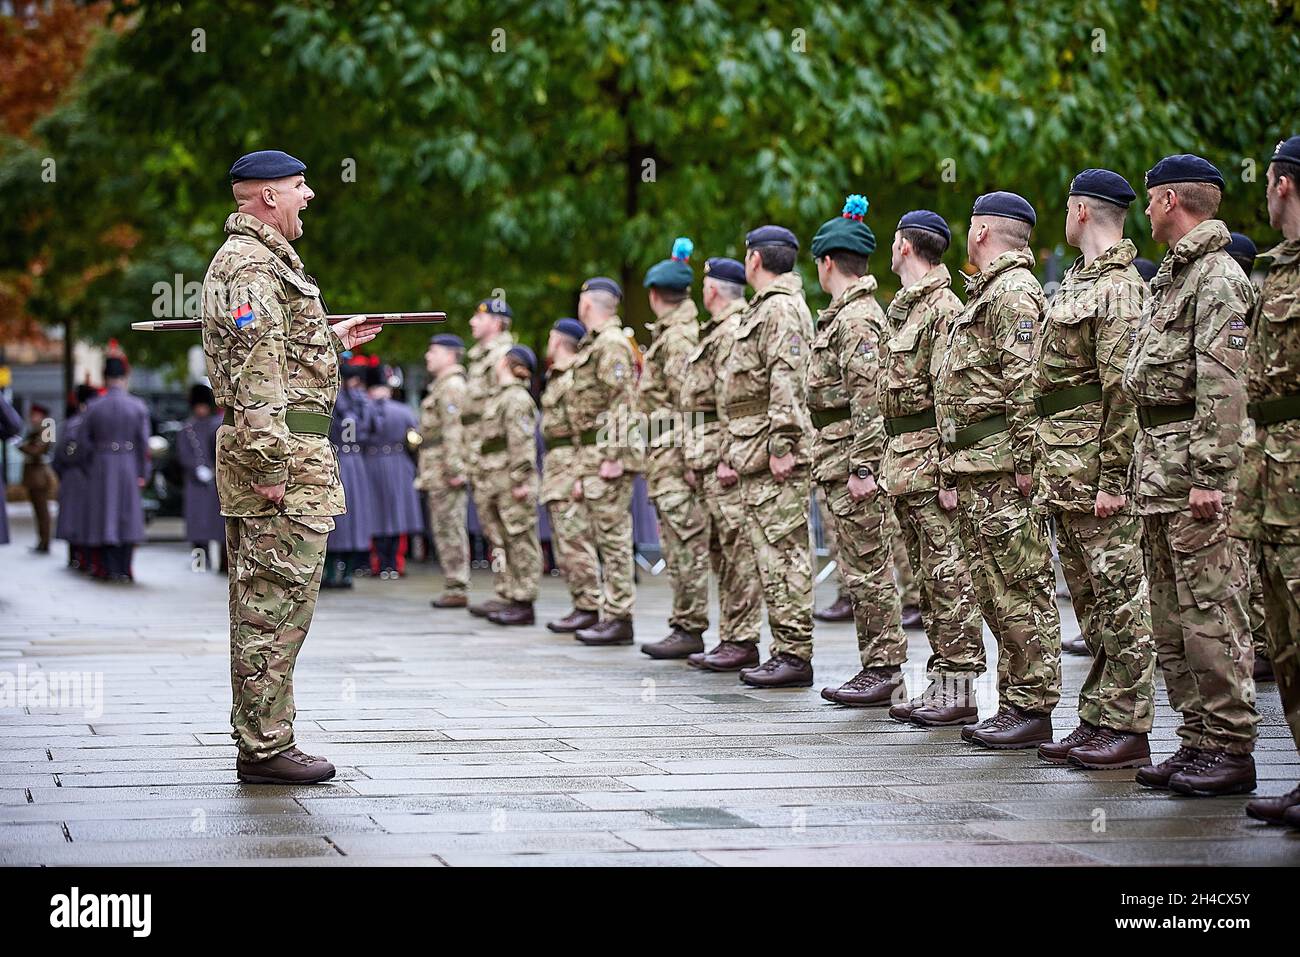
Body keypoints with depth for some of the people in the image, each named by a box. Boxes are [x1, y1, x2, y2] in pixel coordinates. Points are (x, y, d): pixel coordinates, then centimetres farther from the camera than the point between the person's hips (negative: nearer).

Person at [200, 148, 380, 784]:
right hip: (284, 456, -11)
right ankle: (265, 747, -3)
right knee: (277, 601, -7)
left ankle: (259, 739, 19)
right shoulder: (252, 266, -14)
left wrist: (333, 340, 28)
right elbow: (255, 377, -21)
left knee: (260, 604, 13)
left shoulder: (261, 259, 20)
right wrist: (270, 466, -24)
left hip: (273, 455, 11)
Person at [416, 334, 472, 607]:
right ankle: (455, 587, 14)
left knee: (449, 528, -9)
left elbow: (454, 431, -20)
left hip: (446, 471, -11)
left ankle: (457, 590, -8)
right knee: (444, 529, 11)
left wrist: (453, 469, -25)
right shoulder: (442, 385, 21)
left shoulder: (452, 386, -12)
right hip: (438, 472, 11)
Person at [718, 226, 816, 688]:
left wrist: (782, 446, -24)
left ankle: (794, 655, -10)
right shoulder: (762, 309, 24)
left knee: (783, 553, -10)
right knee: (770, 554, 10)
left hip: (777, 457, -10)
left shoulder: (783, 308, -9)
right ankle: (785, 650, 12)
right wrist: (729, 454, 24)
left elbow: (788, 383, -20)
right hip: (755, 457, 10)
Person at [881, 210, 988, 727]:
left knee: (949, 576, -7)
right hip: (902, 460, 10)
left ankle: (960, 690, -5)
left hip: (929, 459, -10)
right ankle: (940, 685, 17)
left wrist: (950, 473, -22)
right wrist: (886, 463, 20)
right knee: (928, 577, 12)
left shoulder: (945, 310, -13)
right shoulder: (904, 309, 19)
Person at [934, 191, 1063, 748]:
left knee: (1021, 587, -7)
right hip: (975, 471, 11)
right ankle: (1013, 701, 16)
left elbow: (1025, 385, -18)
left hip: (1001, 469, -11)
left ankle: (1033, 709, -5)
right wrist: (952, 470, 23)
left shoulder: (1013, 291, -10)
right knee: (993, 590, 11)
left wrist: (1025, 462, -22)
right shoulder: (987, 291, 23)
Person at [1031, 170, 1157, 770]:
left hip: (1096, 468, -10)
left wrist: (1113, 479, -22)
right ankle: (1096, 721, 18)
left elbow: (1125, 393, -19)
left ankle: (1128, 728, -2)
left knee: (1119, 595, -5)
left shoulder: (1119, 289, -13)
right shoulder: (1077, 281, 18)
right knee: (1089, 600, 13)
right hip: (1063, 468, 10)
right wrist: (1040, 461, 18)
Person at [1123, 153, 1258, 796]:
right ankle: (1196, 741, 17)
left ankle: (1230, 749, -4)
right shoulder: (1171, 276, 20)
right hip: (1157, 465, 10)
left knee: (1211, 610, -8)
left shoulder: (1218, 276, -11)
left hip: (1194, 466, -10)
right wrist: (1148, 469, 17)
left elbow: (1223, 386, -19)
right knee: (1172, 616, 11)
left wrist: (1209, 476, -24)